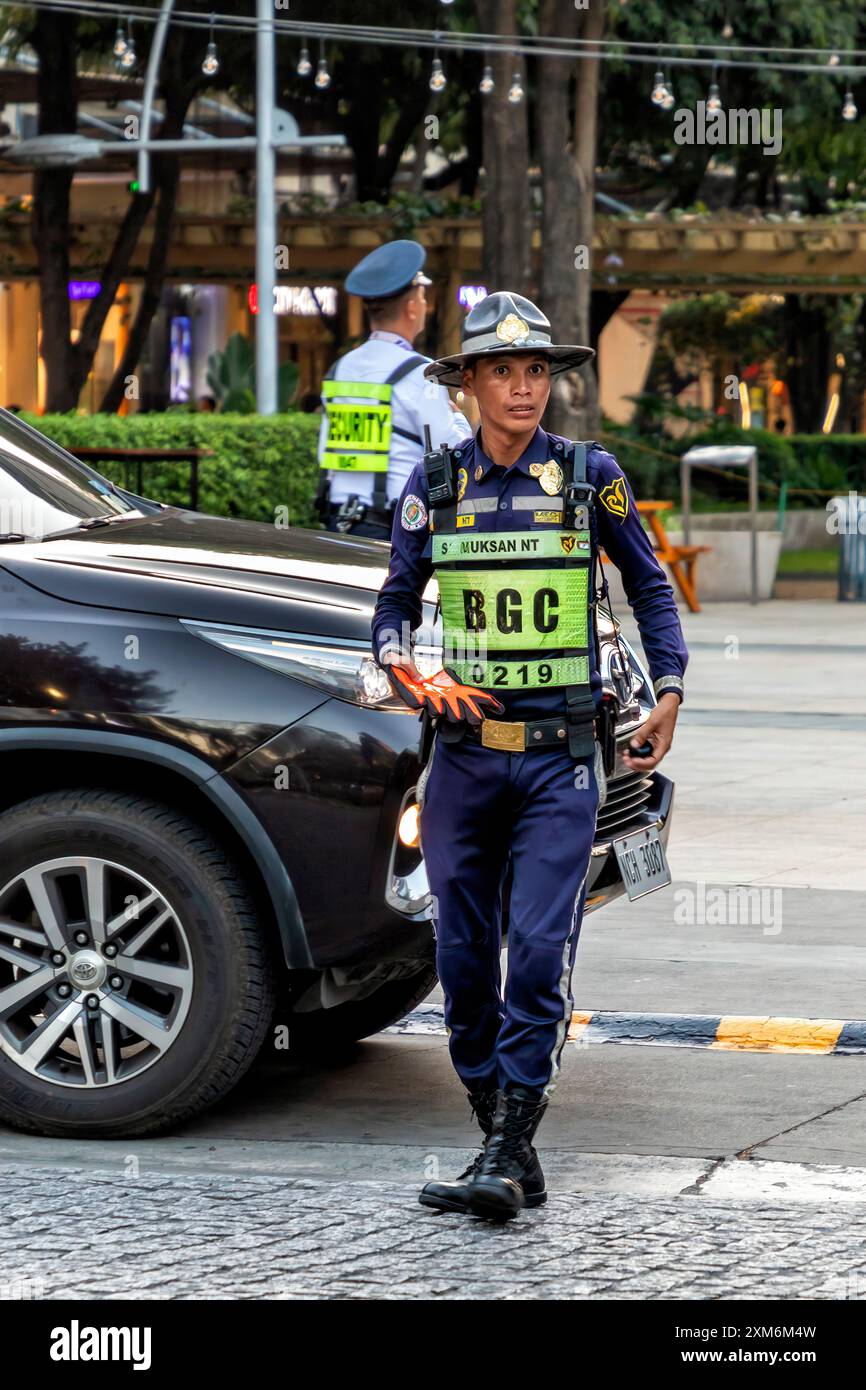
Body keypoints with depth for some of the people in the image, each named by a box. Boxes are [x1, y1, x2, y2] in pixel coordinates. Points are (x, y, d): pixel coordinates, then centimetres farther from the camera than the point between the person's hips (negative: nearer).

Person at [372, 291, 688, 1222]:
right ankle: (506, 1152, 15)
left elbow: (650, 587, 13)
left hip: (562, 758, -2)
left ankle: (508, 1158, -12)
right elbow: (396, 603, 11)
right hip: (464, 753, 3)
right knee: (463, 960, 3)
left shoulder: (590, 475, 1)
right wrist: (407, 671, -10)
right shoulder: (434, 484, 5)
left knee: (540, 951, -13)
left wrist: (669, 695, 3)